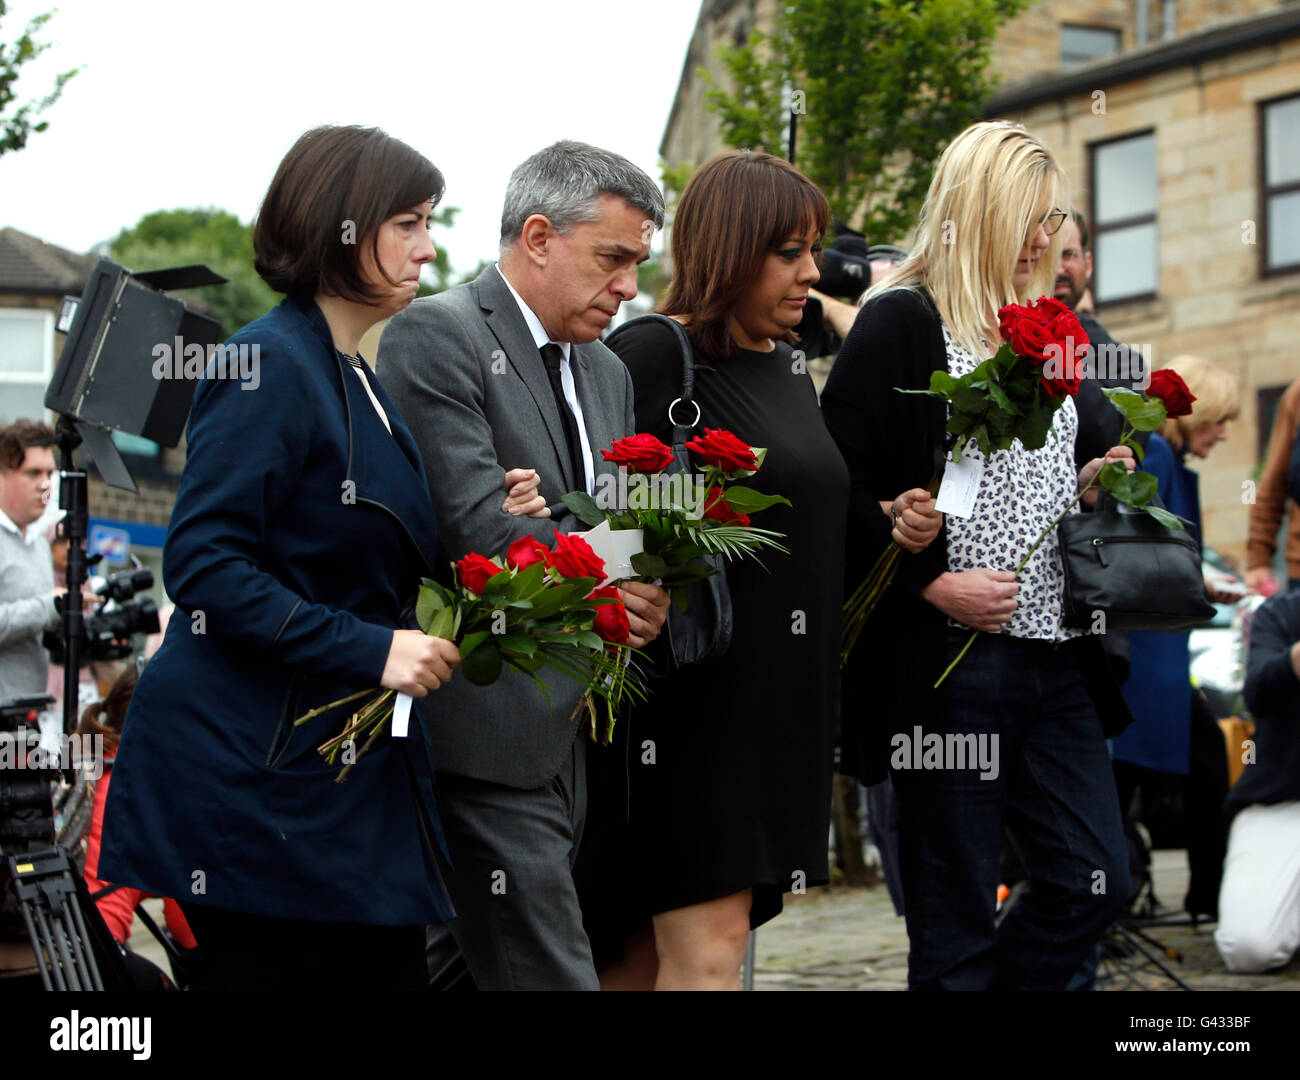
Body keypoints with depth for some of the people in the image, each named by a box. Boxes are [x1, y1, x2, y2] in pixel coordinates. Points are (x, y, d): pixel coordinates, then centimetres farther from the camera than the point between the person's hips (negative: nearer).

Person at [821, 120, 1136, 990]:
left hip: (1054, 655, 7)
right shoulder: (901, 322, -6)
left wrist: (1083, 489, 8)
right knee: (957, 910, 0)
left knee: (1097, 881, 3)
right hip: (950, 656, -7)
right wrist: (934, 584, -17)